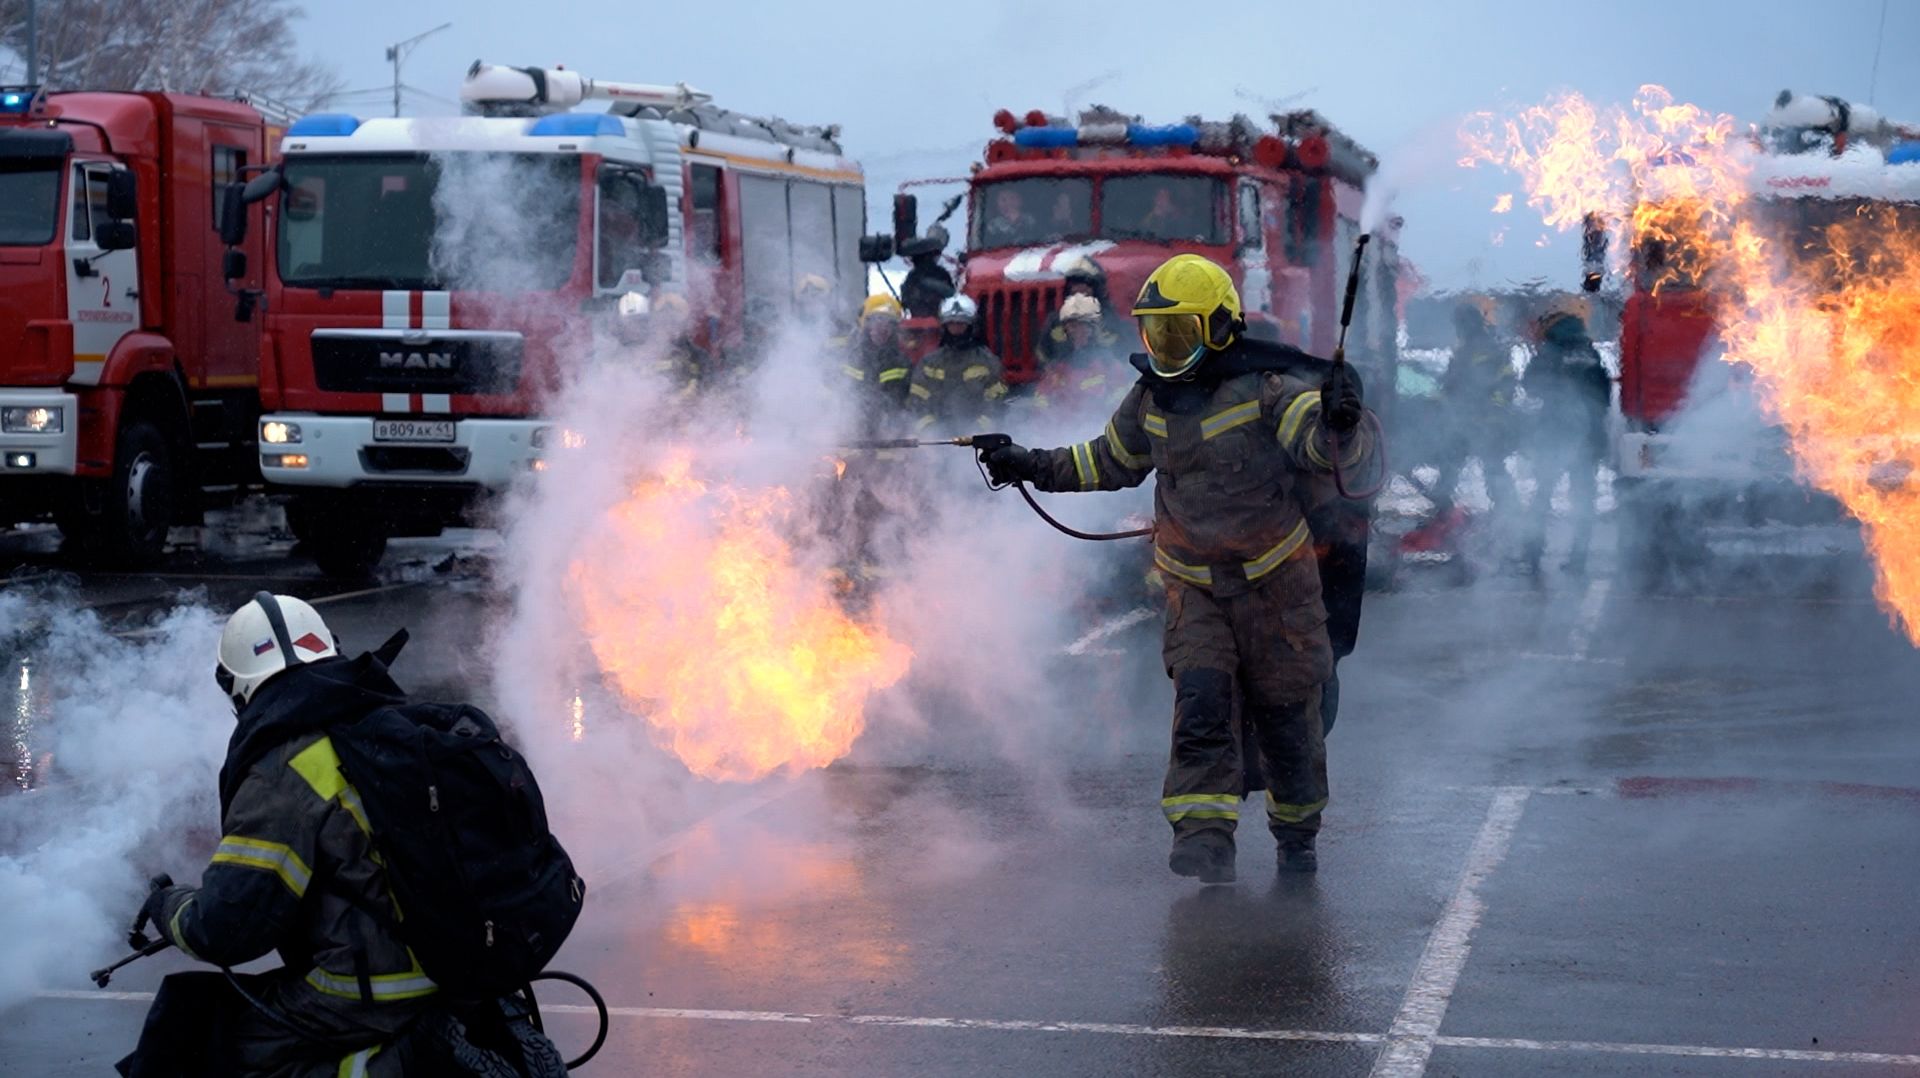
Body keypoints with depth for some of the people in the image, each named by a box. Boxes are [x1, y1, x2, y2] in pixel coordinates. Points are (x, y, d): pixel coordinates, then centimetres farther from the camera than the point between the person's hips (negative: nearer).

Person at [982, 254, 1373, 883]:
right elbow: (1109, 461, 20)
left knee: (1286, 712, 7)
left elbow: (1322, 443, -25)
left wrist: (1338, 425, -47)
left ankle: (1297, 831, 28)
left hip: (1275, 578, -3)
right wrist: (1033, 466, 16)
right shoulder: (1152, 398, 4)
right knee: (1201, 702, -15)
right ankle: (1204, 839, -21)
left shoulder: (1265, 389, -14)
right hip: (1195, 587, 3)